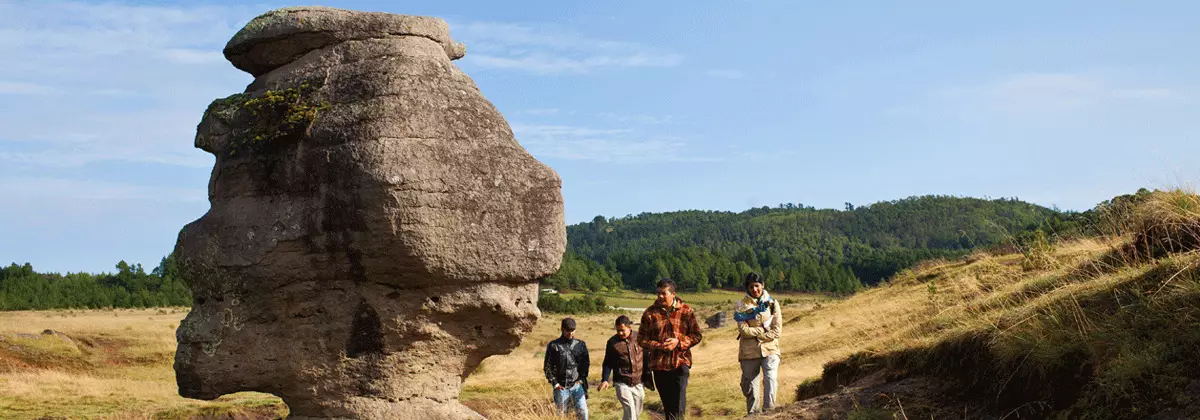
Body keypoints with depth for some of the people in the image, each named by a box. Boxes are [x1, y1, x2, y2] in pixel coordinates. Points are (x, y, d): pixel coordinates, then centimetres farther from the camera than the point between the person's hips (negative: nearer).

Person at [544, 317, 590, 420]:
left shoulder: (581, 344, 6)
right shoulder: (554, 345, -2)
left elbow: (586, 363, 14)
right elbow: (547, 366, 1)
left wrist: (581, 379, 2)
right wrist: (555, 383, -4)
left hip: (577, 385, 1)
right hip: (561, 387, -1)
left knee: (582, 411, -9)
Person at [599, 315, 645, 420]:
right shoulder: (612, 342, -4)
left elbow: (646, 358, 10)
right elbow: (608, 363, 2)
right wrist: (604, 380, -11)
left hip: (638, 383, 3)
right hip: (622, 384, -3)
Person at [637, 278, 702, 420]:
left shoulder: (686, 311, 0)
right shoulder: (650, 313, 1)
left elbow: (696, 335, 4)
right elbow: (641, 339, 4)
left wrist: (679, 342, -13)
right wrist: (658, 346, -13)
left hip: (681, 362, -2)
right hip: (659, 364, 2)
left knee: (679, 403, -13)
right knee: (667, 403, 12)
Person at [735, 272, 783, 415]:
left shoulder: (772, 303, 4)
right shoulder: (742, 305, 3)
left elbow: (777, 331, -2)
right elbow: (743, 330, -8)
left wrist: (754, 333, -7)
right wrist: (763, 330, -9)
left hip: (770, 349, 0)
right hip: (749, 351, 1)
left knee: (771, 379, -20)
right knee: (750, 385, 4)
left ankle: (769, 410, -22)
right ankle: (752, 414, 14)